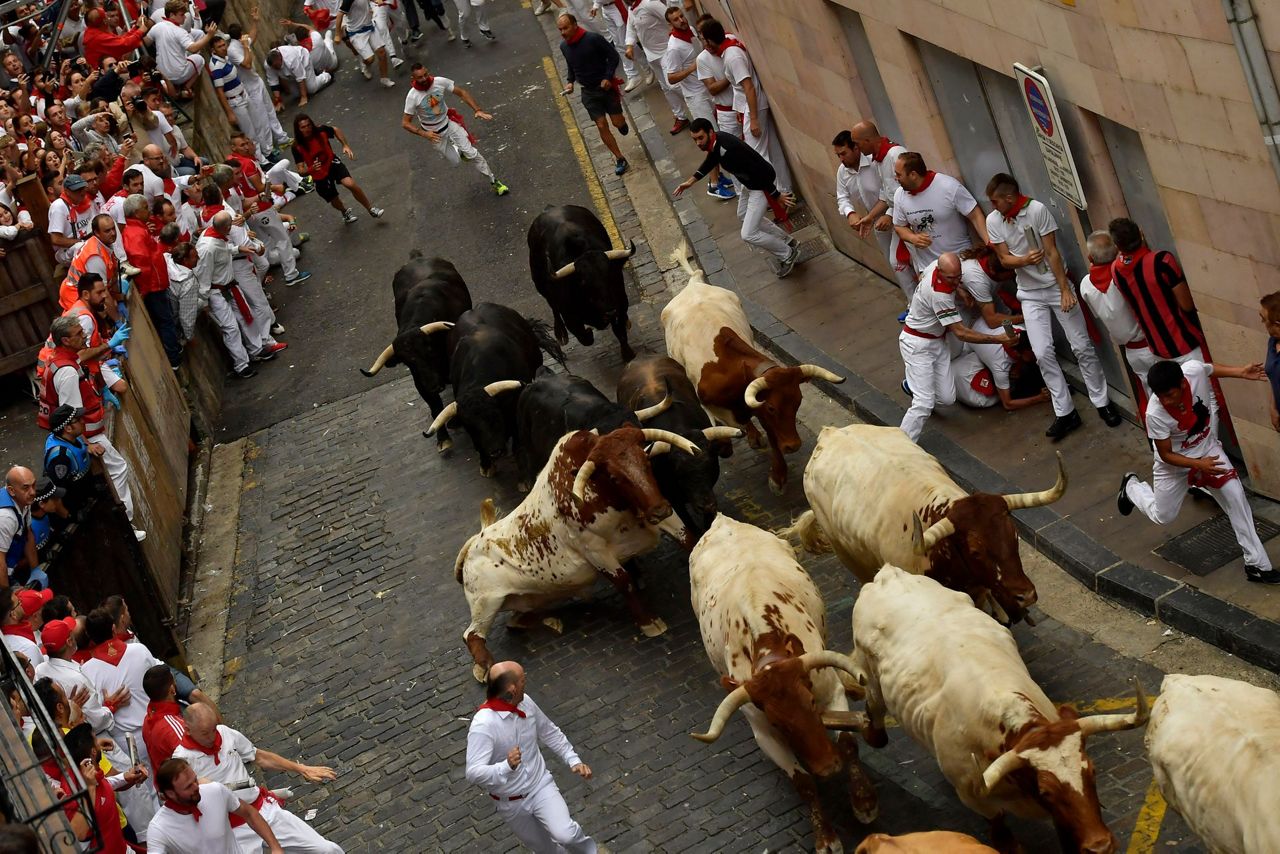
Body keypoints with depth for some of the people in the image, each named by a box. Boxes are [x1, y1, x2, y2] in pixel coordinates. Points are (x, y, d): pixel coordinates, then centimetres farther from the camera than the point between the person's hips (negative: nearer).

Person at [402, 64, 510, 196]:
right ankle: (456, 151, 47)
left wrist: (478, 110, -19)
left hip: (449, 123, 1)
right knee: (454, 162, 9)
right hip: (434, 134, -1)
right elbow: (405, 123, -19)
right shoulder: (412, 97, -26)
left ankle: (494, 182, 10)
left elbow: (461, 93, -8)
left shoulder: (440, 82, -20)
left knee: (472, 154, -6)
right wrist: (423, 134, -34)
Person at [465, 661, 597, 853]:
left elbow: (550, 733, 8)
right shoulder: (483, 726, -30)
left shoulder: (525, 702, -10)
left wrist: (574, 760, 2)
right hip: (511, 803, -2)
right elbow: (474, 773, -36)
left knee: (565, 834, -21)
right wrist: (507, 767, -52)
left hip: (541, 786, 2)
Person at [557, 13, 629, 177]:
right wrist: (570, 81, 0)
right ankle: (619, 159, 12)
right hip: (588, 92, 4)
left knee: (618, 122, 0)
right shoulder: (564, 46, -3)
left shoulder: (593, 39, -21)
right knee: (602, 126, 0)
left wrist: (608, 77, -23)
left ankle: (622, 122, 40)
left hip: (606, 86, -4)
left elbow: (613, 56, -14)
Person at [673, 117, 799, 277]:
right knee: (744, 215, 32)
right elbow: (710, 162, 18)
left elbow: (760, 173, -32)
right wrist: (691, 181, 14)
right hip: (749, 183, 10)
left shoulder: (728, 150, -37)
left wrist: (777, 196, -23)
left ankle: (788, 255, 14)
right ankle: (787, 241, 42)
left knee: (748, 234, -9)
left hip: (761, 187, -10)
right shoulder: (715, 142, -7)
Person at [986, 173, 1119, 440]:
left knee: (1082, 347, 0)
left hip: (1056, 285, -3)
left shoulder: (1036, 210, -18)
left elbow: (1052, 252, -16)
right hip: (1030, 294, 3)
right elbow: (1004, 259, -2)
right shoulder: (993, 221, -6)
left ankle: (1102, 403, 14)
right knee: (1043, 353, -5)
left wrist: (1065, 290, -18)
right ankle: (1065, 413, 2)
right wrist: (1024, 260, -25)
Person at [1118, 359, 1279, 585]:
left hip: (1207, 449, 3)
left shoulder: (1194, 369, -31)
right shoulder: (1155, 413, -38)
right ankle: (1131, 486, 47)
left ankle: (1256, 563, 2)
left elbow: (1210, 369, -2)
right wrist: (1198, 464, -35)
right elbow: (1166, 455, -23)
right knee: (1162, 516, 16)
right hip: (1175, 462, -3)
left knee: (1235, 496, -8)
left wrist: (1241, 373, -6)